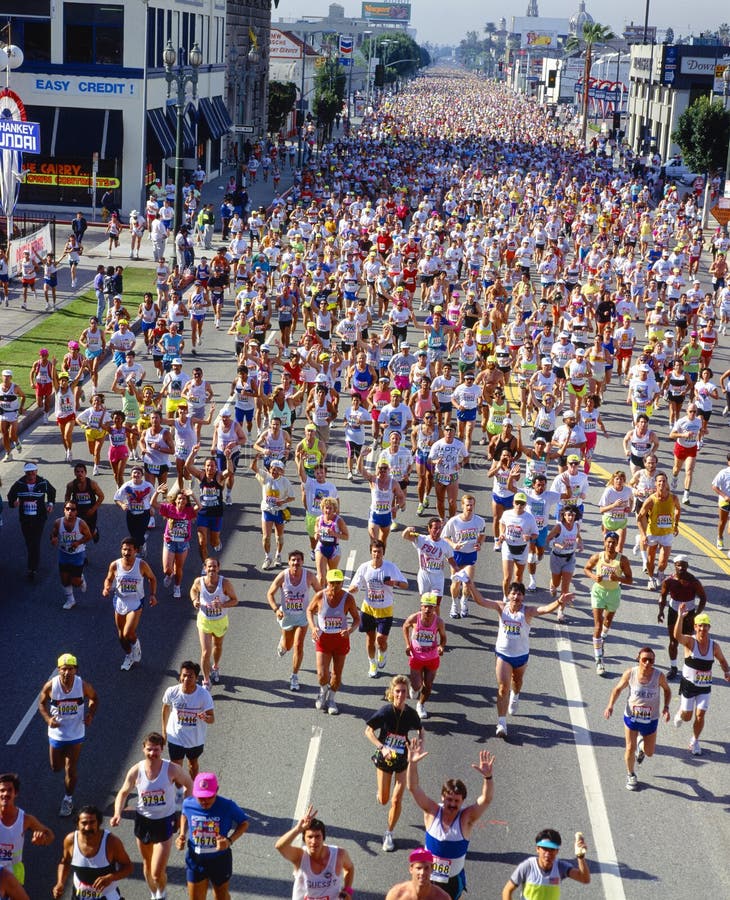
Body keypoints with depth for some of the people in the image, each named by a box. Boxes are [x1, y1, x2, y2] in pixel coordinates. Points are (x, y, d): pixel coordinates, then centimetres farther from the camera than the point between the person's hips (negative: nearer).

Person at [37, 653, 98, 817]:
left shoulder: (82, 685, -18)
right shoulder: (51, 686, -19)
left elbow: (94, 698, 2)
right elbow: (41, 703, -1)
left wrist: (90, 715, -14)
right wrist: (48, 719, -18)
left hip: (75, 734, -1)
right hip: (56, 733, 1)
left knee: (71, 769, 5)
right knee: (56, 767, 16)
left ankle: (68, 799, 27)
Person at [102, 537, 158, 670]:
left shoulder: (141, 565, -14)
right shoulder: (115, 565, -10)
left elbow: (152, 578, 3)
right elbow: (109, 579, 8)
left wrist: (153, 595, -8)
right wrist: (106, 588, -13)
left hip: (135, 603, -3)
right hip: (119, 602, 3)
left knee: (128, 634, -16)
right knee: (121, 635, 14)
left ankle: (136, 645, 19)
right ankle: (129, 656, 40)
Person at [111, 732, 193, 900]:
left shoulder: (172, 769, -17)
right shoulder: (136, 771, -13)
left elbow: (189, 784, 1)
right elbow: (123, 792, 1)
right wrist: (117, 814, -15)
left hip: (165, 822, -3)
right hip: (143, 821, 3)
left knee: (158, 873, -6)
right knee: (147, 865, 21)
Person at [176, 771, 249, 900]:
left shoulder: (227, 806, -24)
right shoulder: (188, 804, -16)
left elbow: (244, 823, -8)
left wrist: (230, 840, -24)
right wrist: (182, 834, -7)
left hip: (220, 860, -1)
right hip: (195, 860, 1)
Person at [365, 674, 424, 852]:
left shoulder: (411, 714, -12)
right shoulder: (385, 711, -19)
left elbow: (420, 731, 7)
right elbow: (368, 731, -11)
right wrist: (382, 747, -23)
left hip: (403, 759, 1)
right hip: (384, 758, -1)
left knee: (397, 800, -2)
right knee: (383, 800, 8)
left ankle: (389, 834, 19)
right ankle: (382, 790, 46)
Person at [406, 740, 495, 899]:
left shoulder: (467, 817, -15)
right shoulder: (432, 811, -11)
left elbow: (486, 799, -30)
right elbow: (413, 787, -20)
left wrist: (488, 777, -49)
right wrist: (412, 763, -37)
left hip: (453, 880, -1)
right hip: (428, 877, 2)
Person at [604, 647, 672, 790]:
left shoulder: (659, 676, -19)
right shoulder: (630, 673, -18)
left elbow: (667, 690, 2)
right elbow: (618, 689, -3)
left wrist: (666, 707, -12)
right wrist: (610, 706, -16)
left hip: (650, 720, 1)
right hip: (631, 717, -1)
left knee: (649, 753, 13)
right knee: (630, 749, 1)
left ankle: (641, 744, 50)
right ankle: (630, 775, 30)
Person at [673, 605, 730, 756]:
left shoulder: (714, 645, -6)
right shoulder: (690, 641, -17)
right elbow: (677, 635, -39)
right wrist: (680, 616, -52)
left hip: (705, 686, 2)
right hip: (688, 684, -2)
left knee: (700, 716, -3)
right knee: (687, 716, 9)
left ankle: (695, 742, 20)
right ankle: (679, 714, 47)